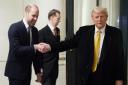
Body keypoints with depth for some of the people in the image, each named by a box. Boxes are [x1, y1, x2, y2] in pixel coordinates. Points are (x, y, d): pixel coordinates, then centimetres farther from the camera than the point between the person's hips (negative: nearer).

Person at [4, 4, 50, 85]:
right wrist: (35, 47, -31)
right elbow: (16, 50, -23)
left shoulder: (35, 30, 8)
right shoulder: (15, 28, -13)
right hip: (15, 71, -6)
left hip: (27, 71, 7)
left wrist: (38, 71, 10)